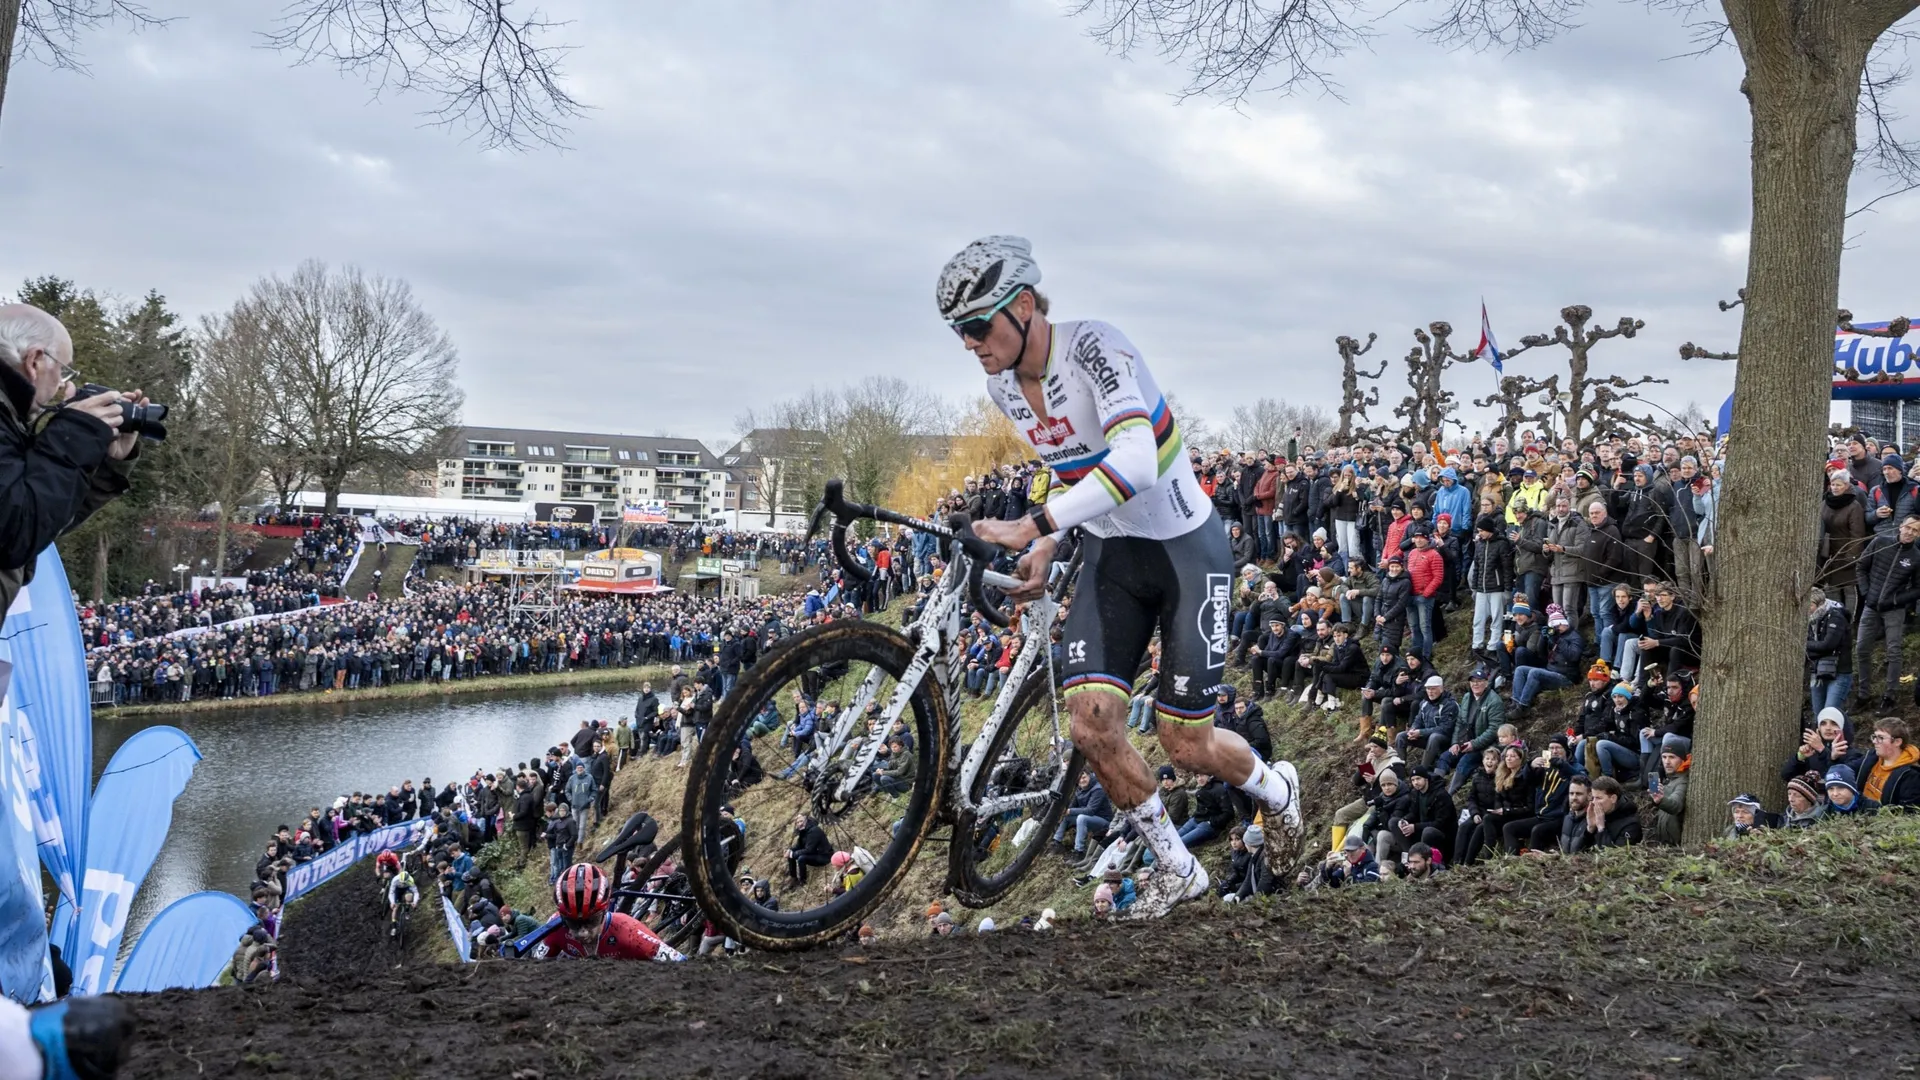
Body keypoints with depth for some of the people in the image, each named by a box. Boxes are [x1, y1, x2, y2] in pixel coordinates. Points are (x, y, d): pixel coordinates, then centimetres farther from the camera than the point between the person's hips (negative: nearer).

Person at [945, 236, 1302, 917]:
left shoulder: (1092, 347, -25)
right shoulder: (1003, 387, -1)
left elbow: (1136, 461, -40)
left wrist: (1033, 525, -41)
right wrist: (1045, 551, 3)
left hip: (1185, 548, -6)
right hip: (1109, 555, 6)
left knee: (1185, 743, -2)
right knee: (1091, 724, -9)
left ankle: (1277, 789, 34)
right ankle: (1176, 869, 12)